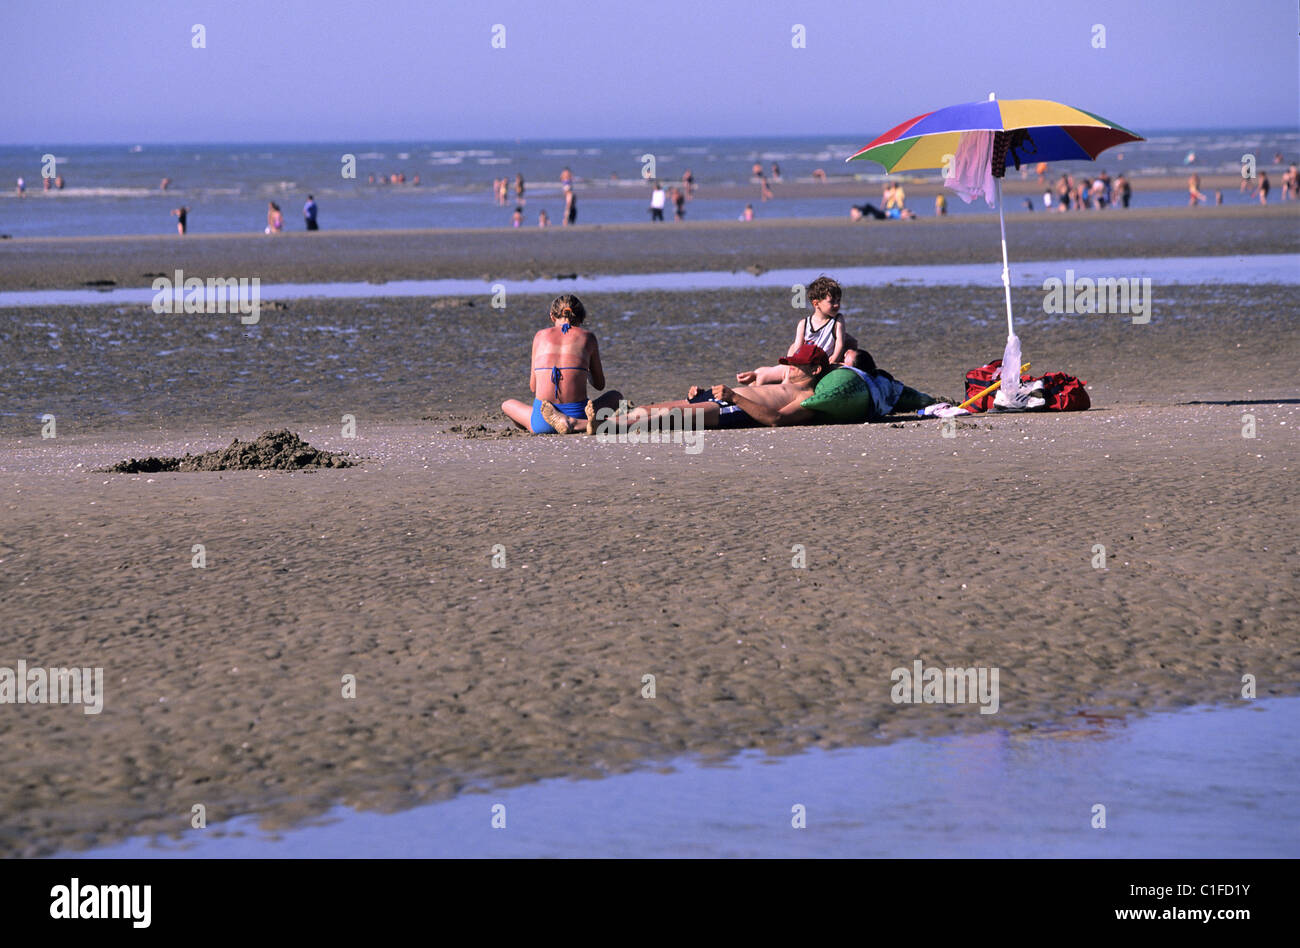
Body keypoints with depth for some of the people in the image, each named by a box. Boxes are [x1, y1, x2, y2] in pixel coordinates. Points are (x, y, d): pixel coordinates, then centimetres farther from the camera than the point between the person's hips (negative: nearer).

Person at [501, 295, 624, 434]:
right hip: (577, 413, -1)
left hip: (542, 422, 1)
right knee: (616, 396, 30)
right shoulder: (587, 337, 11)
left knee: (507, 404, 33)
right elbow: (600, 384, 20)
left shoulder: (541, 335, 13)